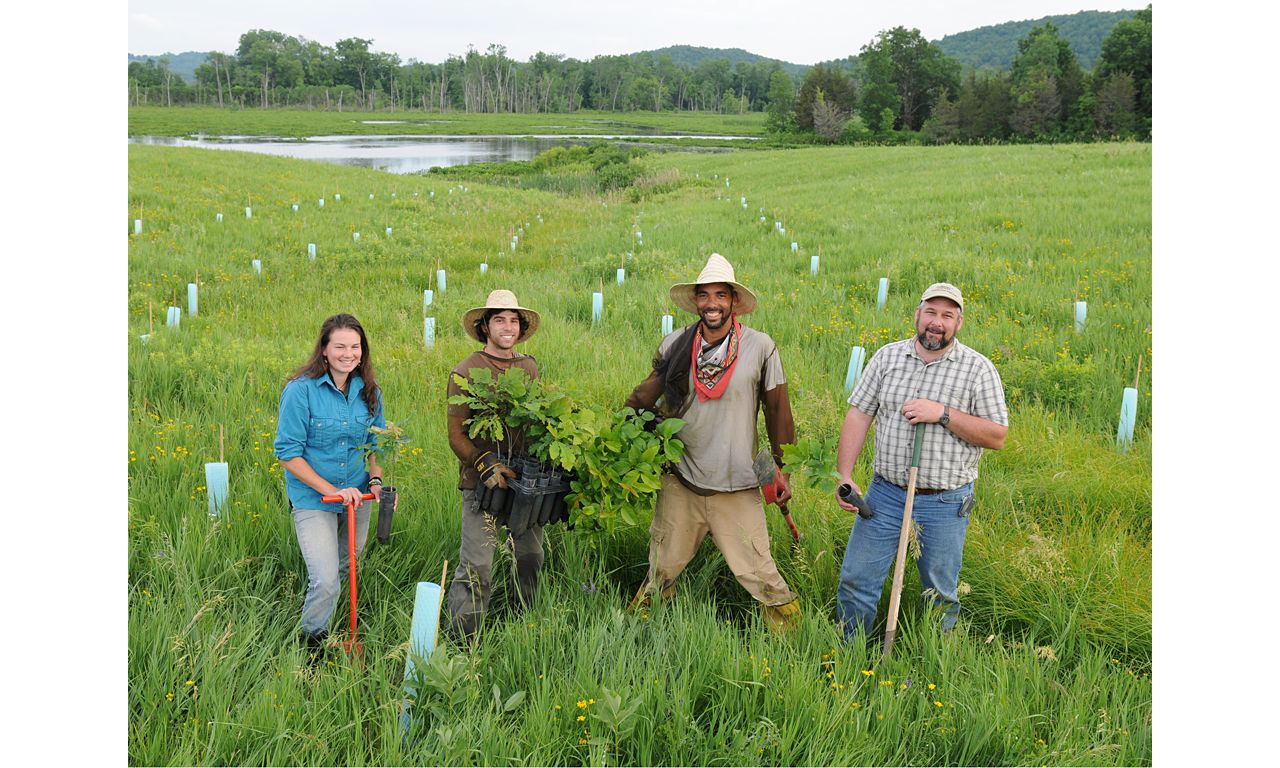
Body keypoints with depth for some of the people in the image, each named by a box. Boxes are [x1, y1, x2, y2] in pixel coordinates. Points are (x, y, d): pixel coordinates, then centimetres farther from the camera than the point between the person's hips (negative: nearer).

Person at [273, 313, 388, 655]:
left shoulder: (369, 391, -1)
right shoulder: (301, 390, -18)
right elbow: (288, 453, -15)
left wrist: (376, 480, -7)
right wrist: (331, 490, -20)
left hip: (357, 496, 6)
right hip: (313, 499, -5)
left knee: (349, 564, 21)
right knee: (325, 582, -12)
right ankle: (313, 641, 18)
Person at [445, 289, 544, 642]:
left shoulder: (530, 368, 11)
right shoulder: (466, 372, -3)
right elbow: (456, 435, -5)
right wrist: (485, 464, -19)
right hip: (482, 482, -5)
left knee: (531, 558, 11)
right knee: (476, 567, -5)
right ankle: (466, 643, 6)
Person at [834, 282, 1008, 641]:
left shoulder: (979, 369, -4)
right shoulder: (887, 357, 3)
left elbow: (997, 436, -6)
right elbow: (858, 415, 2)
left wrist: (944, 414, -19)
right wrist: (844, 476, -6)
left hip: (946, 503, -2)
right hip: (885, 493, 2)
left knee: (940, 594, 11)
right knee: (855, 580, 5)